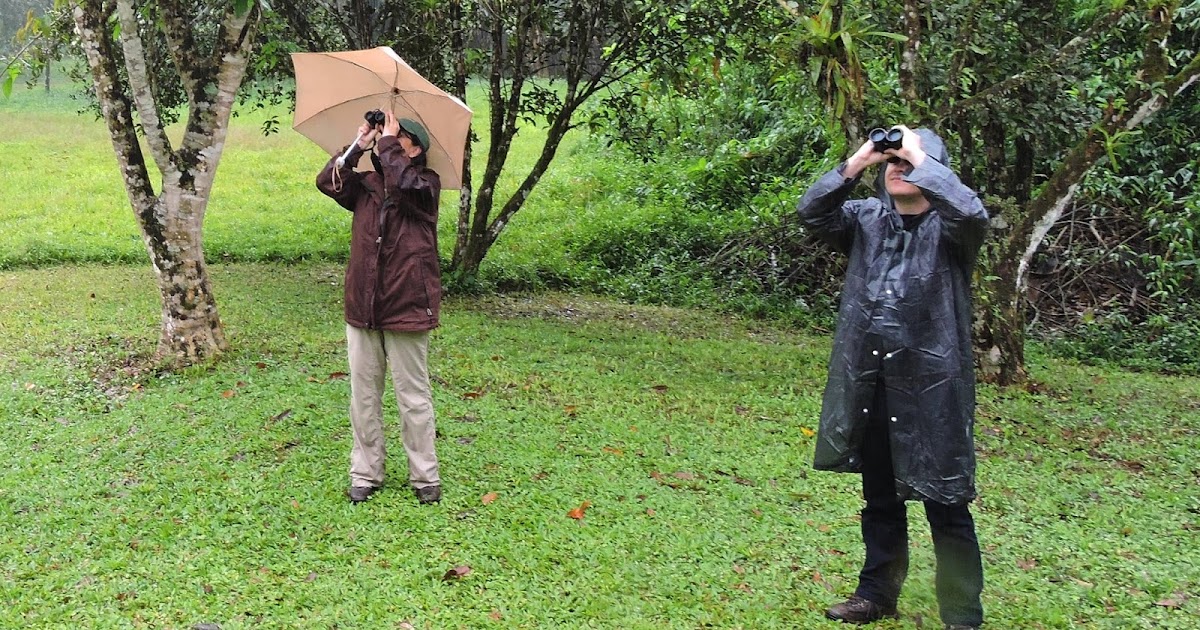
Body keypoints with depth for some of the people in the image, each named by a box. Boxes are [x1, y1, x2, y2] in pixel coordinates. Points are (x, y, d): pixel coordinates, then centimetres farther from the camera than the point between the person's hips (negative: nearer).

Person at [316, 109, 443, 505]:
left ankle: (425, 478, 14)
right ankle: (365, 473, 23)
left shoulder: (426, 184, -2)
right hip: (362, 308, 5)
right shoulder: (366, 185, 12)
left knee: (413, 396, 3)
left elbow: (402, 184, -23)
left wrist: (388, 142, -11)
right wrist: (359, 145, -5)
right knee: (363, 395, 11)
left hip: (407, 307, -5)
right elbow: (328, 182, -1)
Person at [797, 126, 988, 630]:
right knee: (880, 498, 19)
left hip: (931, 383, -4)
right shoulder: (866, 219, 8)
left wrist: (922, 158, -17)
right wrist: (855, 164, -13)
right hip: (867, 381, 5)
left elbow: (972, 212, -25)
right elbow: (812, 212, -5)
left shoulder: (949, 226, -3)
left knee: (945, 506, 0)